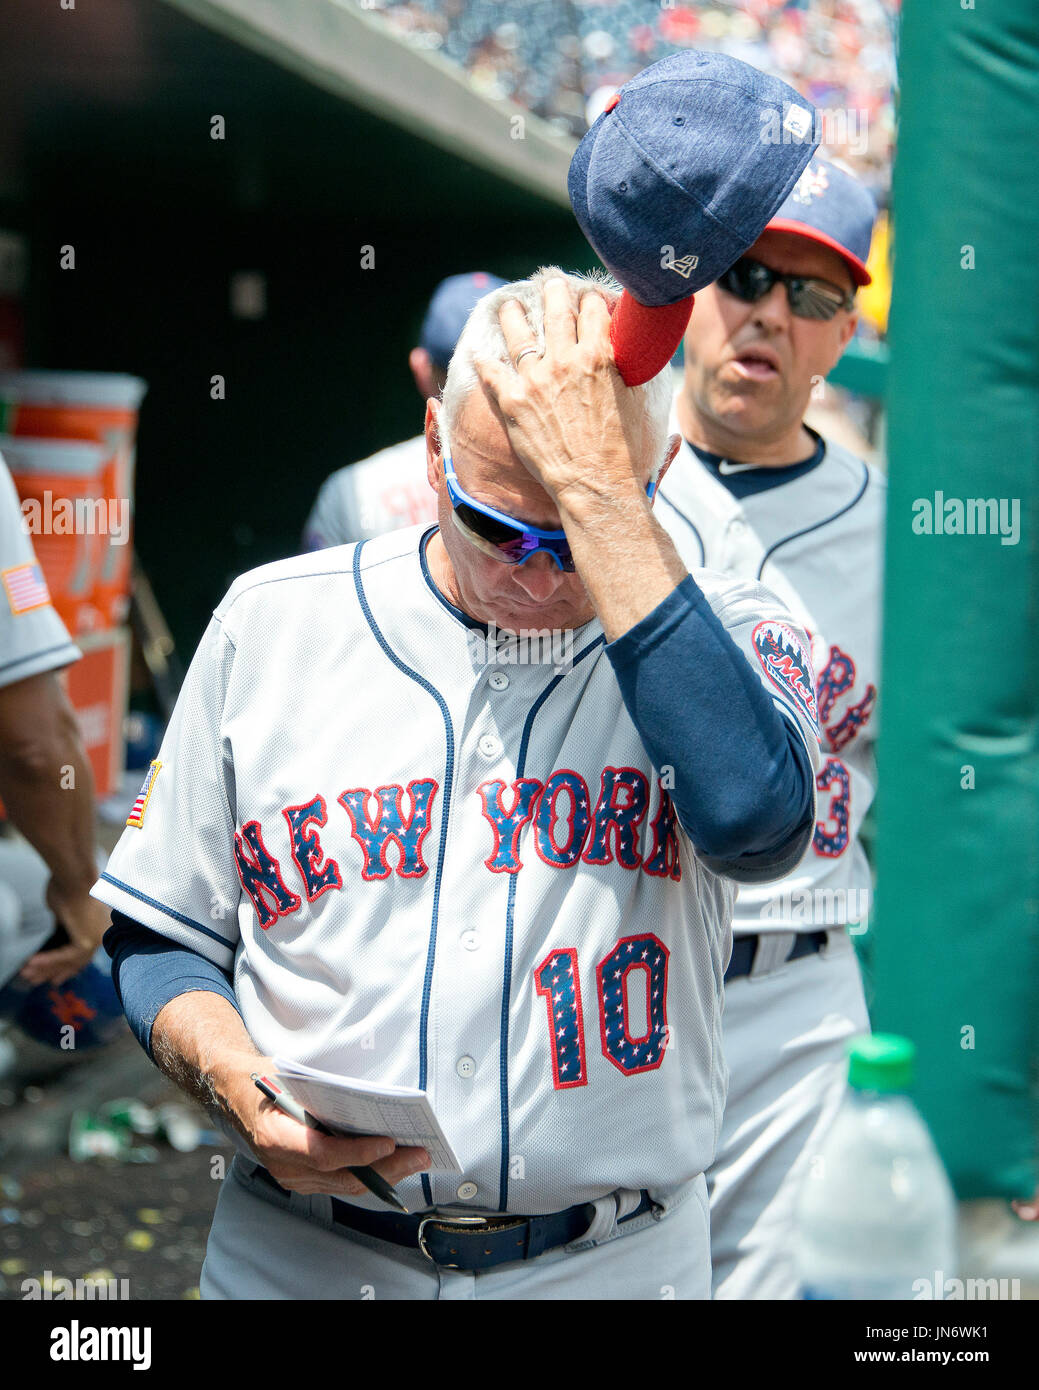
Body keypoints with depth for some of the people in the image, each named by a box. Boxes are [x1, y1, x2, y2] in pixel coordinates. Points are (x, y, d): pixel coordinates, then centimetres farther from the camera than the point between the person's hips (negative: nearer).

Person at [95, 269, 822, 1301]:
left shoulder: (716, 634, -3)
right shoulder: (272, 621, 5)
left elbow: (753, 813, -27)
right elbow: (162, 939, 12)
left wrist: (590, 479, -21)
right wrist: (240, 1088, -10)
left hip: (610, 1263, -2)